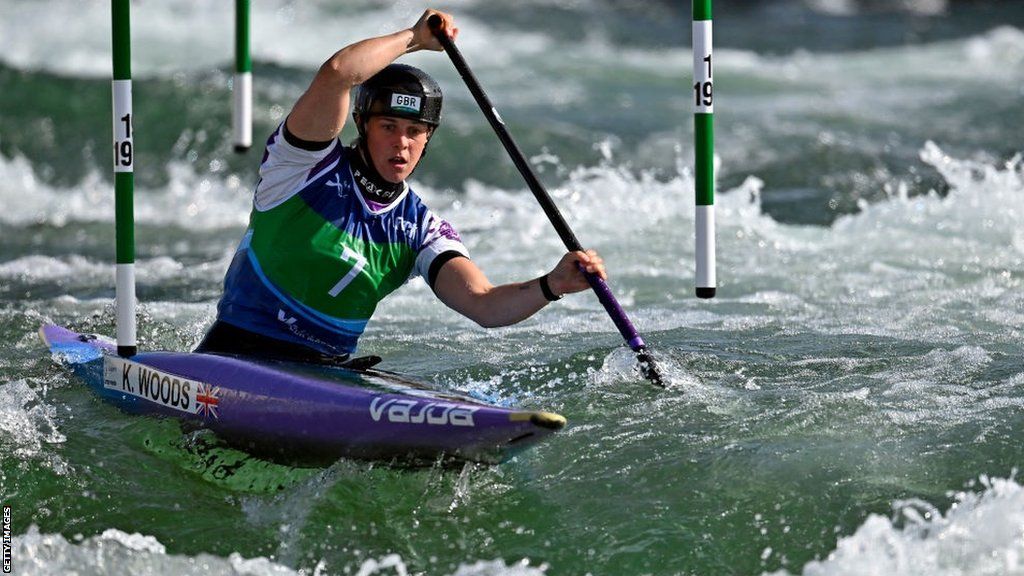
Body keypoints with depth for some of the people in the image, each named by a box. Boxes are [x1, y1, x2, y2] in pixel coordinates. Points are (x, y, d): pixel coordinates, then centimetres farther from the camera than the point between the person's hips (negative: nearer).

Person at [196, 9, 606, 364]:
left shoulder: (421, 230, 7)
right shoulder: (310, 165, -5)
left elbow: (484, 305, -8)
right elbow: (337, 74, -22)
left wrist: (551, 286, -27)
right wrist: (414, 38, -7)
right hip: (238, 356, -5)